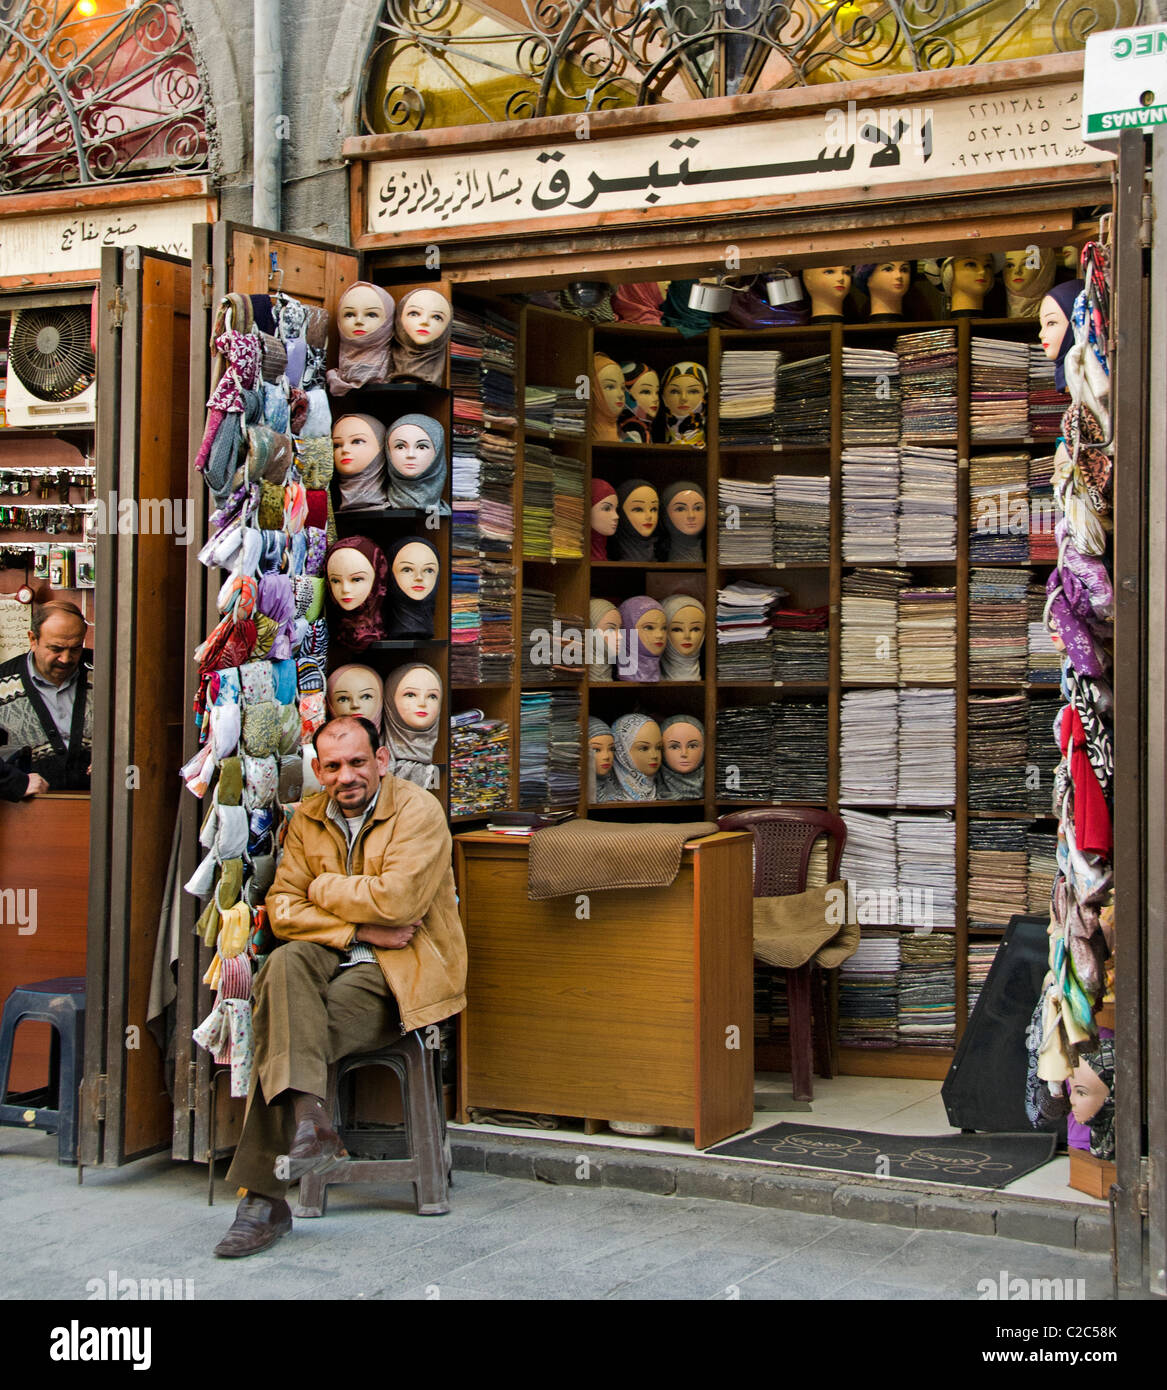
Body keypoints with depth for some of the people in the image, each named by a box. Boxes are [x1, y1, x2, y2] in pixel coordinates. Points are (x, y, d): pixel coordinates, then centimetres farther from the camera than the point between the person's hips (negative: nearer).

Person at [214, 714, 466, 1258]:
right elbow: (282, 908, 2)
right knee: (285, 964, -32)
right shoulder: (307, 820, 12)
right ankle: (309, 1121, -41)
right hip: (332, 957, 5)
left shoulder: (418, 811, -6)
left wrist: (323, 889, -4)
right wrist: (359, 929, -13)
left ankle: (263, 1195, -23)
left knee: (280, 1028, -26)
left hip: (399, 970, -5)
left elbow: (396, 900, -19)